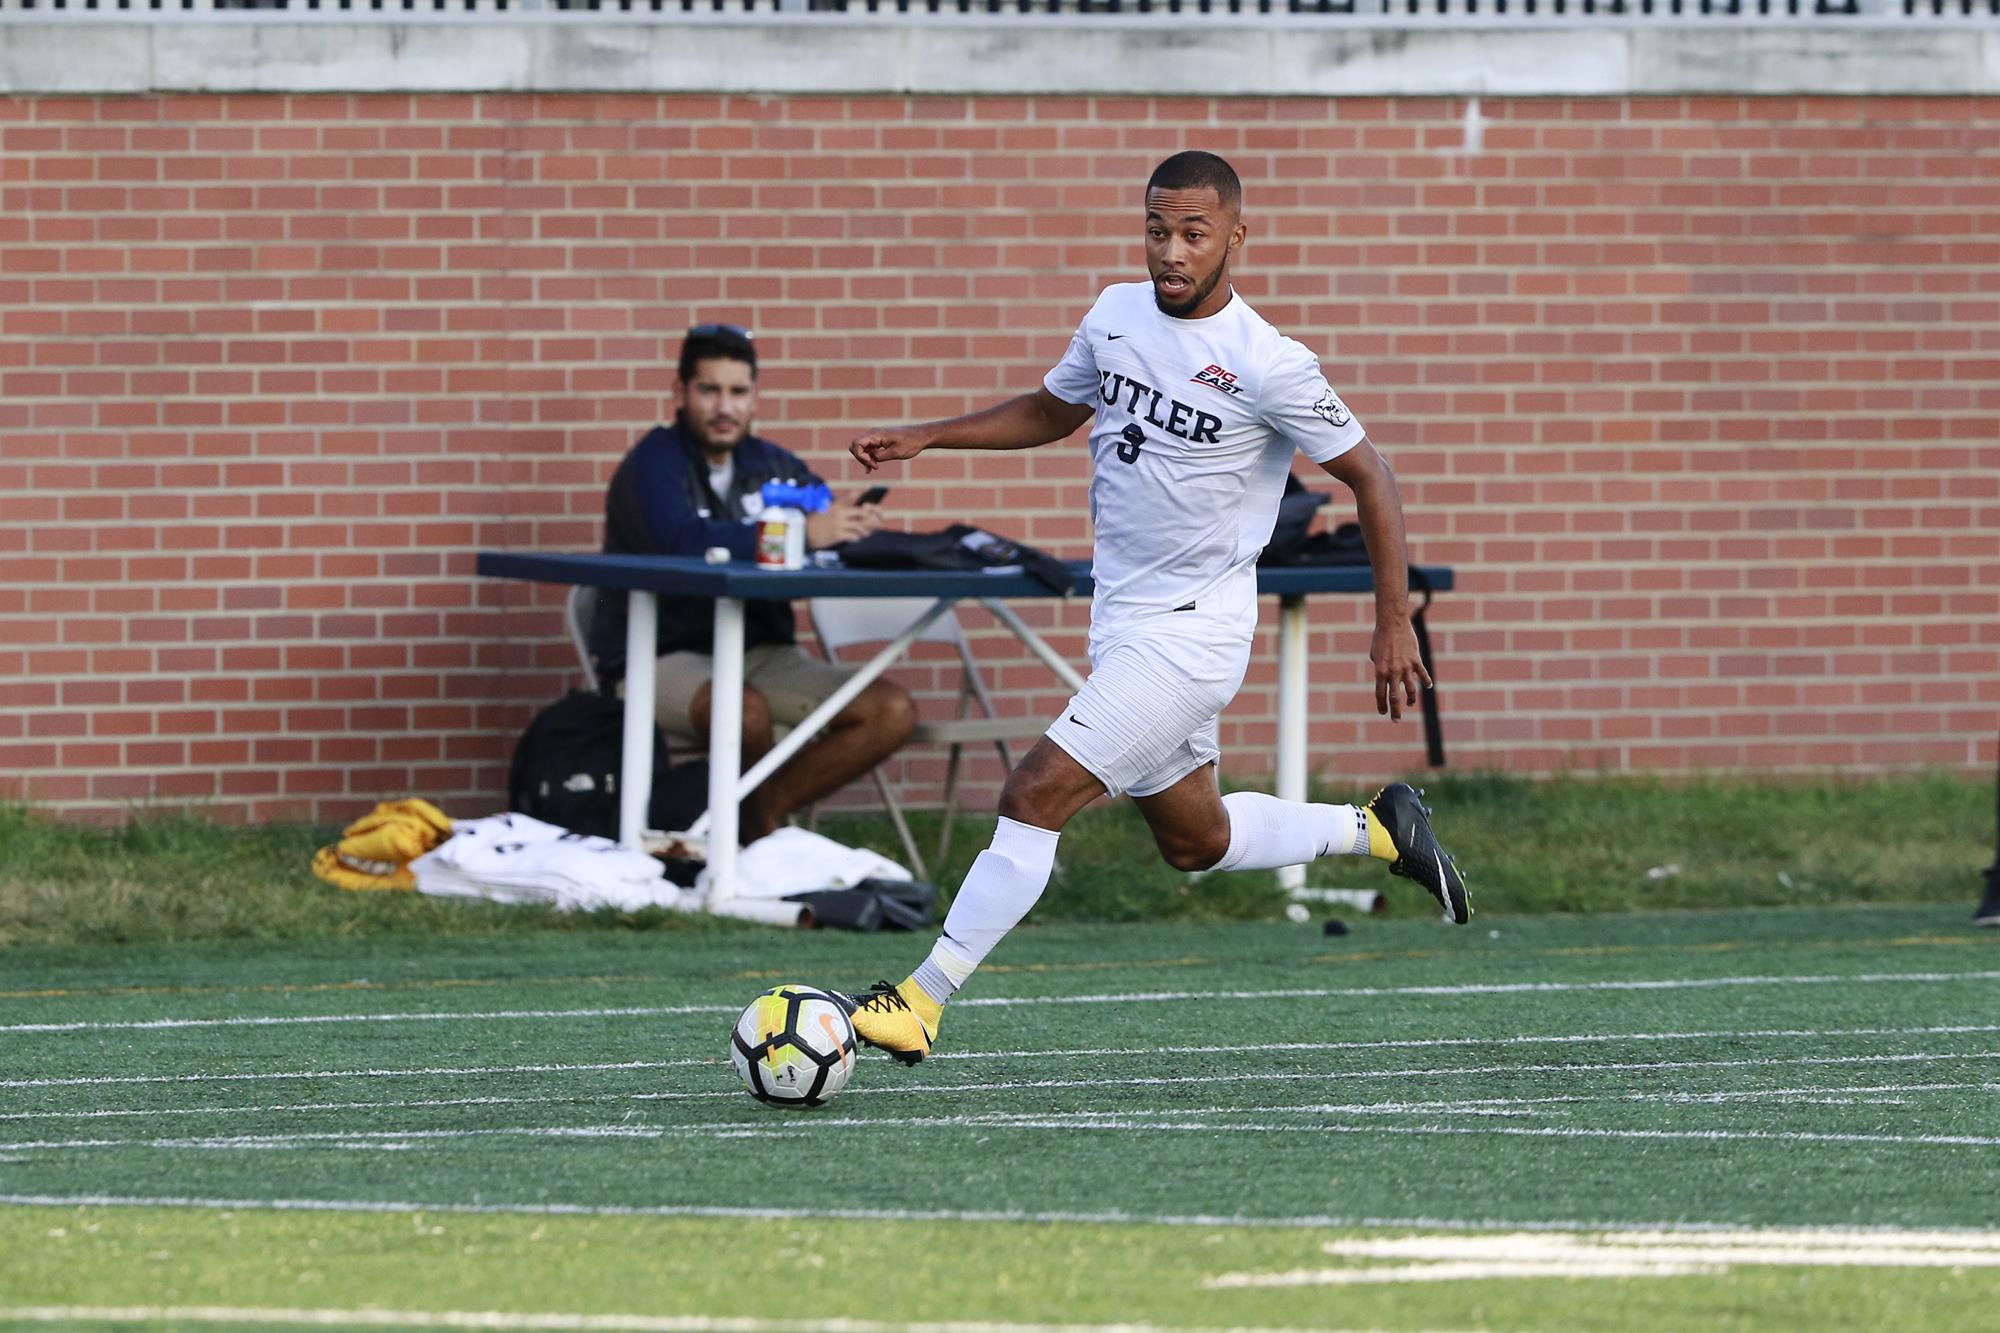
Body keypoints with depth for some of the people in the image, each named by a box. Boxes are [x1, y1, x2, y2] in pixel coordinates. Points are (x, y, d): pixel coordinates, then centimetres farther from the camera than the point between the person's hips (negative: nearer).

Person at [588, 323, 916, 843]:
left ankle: (762, 809, -6)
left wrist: (856, 528, -23)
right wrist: (802, 534, -32)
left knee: (892, 711, -11)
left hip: (761, 655, 6)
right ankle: (761, 827, -7)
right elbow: (681, 542, -28)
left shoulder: (771, 465, 12)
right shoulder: (655, 462, -8)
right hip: (662, 658, -6)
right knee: (747, 710, -37)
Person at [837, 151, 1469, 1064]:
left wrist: (1394, 625, -9)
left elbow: (1366, 476, -8)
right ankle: (1375, 831, 38)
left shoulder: (1268, 366, -17)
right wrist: (922, 438, 10)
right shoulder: (1116, 315, 2)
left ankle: (924, 999, -11)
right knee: (1194, 841, 19)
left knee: (1037, 794, -16)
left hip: (1192, 630, -8)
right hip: (1122, 621, 8)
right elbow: (1049, 413, 21)